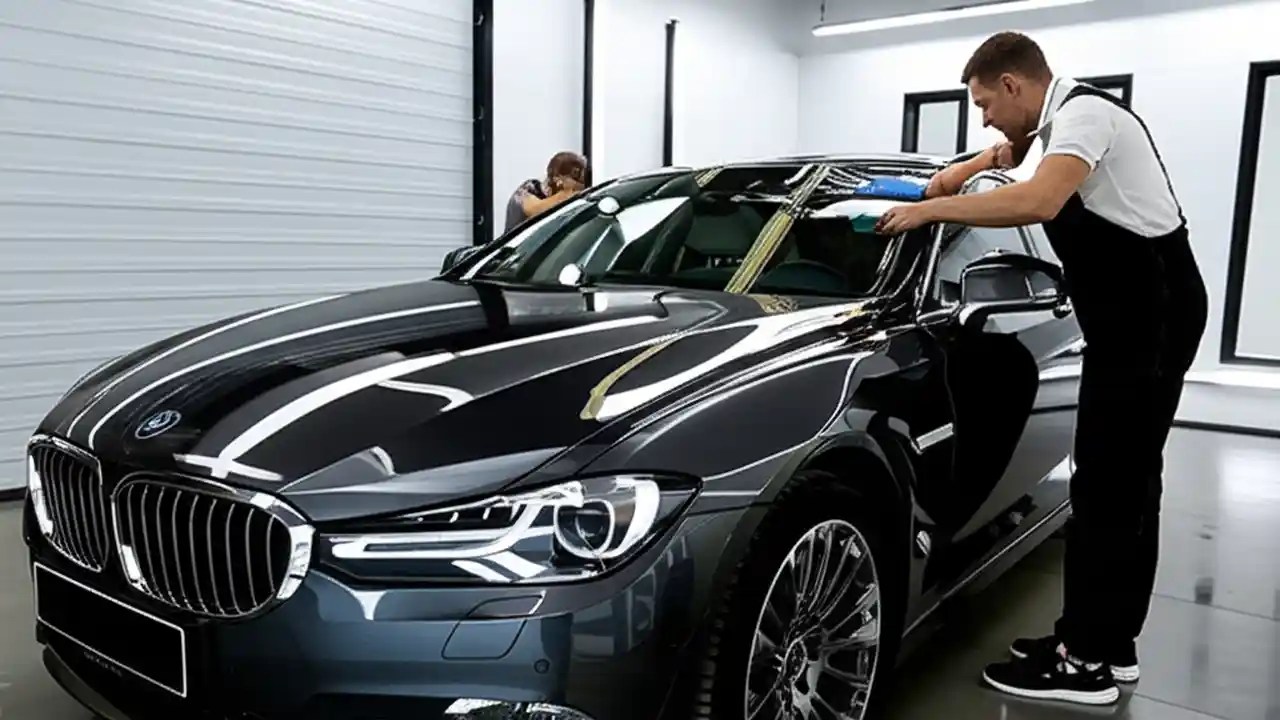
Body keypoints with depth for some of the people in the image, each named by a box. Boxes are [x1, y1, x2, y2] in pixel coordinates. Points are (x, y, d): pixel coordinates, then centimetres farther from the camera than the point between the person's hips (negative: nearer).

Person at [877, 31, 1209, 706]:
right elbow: (1013, 148, 40)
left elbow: (1039, 200, -32)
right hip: (1136, 314, 10)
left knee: (1105, 485, -9)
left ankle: (1086, 663, -2)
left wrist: (932, 210, -22)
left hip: (1149, 313, -10)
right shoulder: (1061, 118, 16)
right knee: (1126, 481, 11)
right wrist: (961, 172, 25)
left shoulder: (1084, 111, -14)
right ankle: (1111, 643, 21)